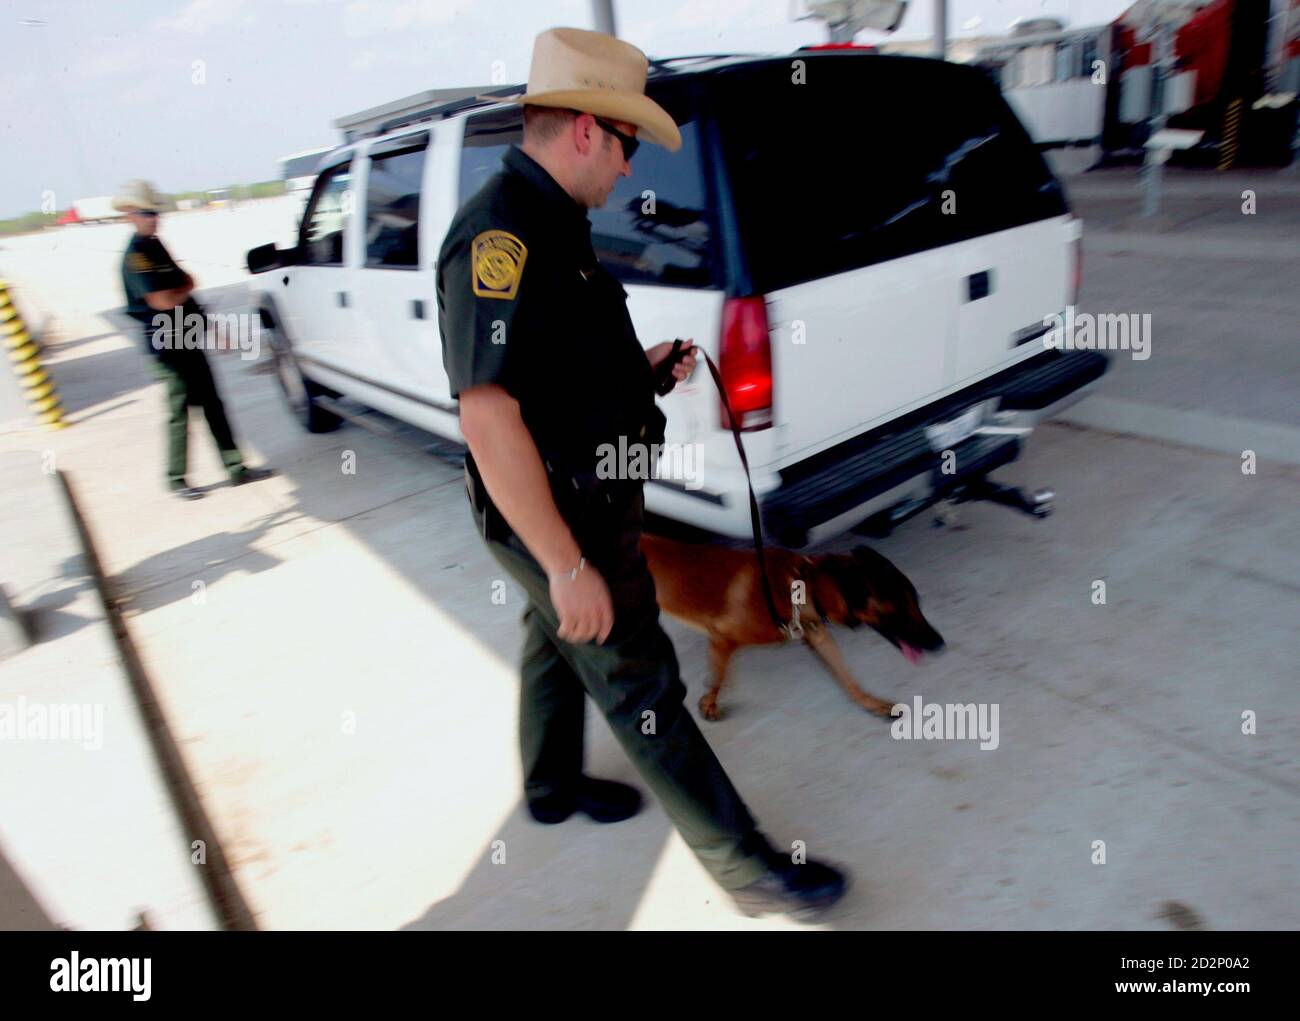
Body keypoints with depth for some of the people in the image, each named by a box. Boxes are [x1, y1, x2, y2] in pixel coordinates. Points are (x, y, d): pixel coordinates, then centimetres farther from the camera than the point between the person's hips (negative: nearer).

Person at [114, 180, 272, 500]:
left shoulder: (156, 245, 11)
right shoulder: (135, 255, -16)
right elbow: (164, 301, -25)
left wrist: (209, 327, 17)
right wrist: (189, 284, -6)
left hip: (188, 337, 8)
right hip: (166, 344, -8)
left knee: (213, 404, 9)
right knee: (180, 411, 0)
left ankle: (236, 468, 15)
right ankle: (176, 480, 14)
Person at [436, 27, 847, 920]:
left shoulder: (549, 224, 9)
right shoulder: (501, 235, -24)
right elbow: (489, 415, -31)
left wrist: (640, 367, 7)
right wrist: (568, 565, -29)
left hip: (583, 499, 10)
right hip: (563, 518, -10)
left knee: (558, 645, 25)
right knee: (643, 690, 1)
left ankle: (554, 786, 49)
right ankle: (747, 867, 18)